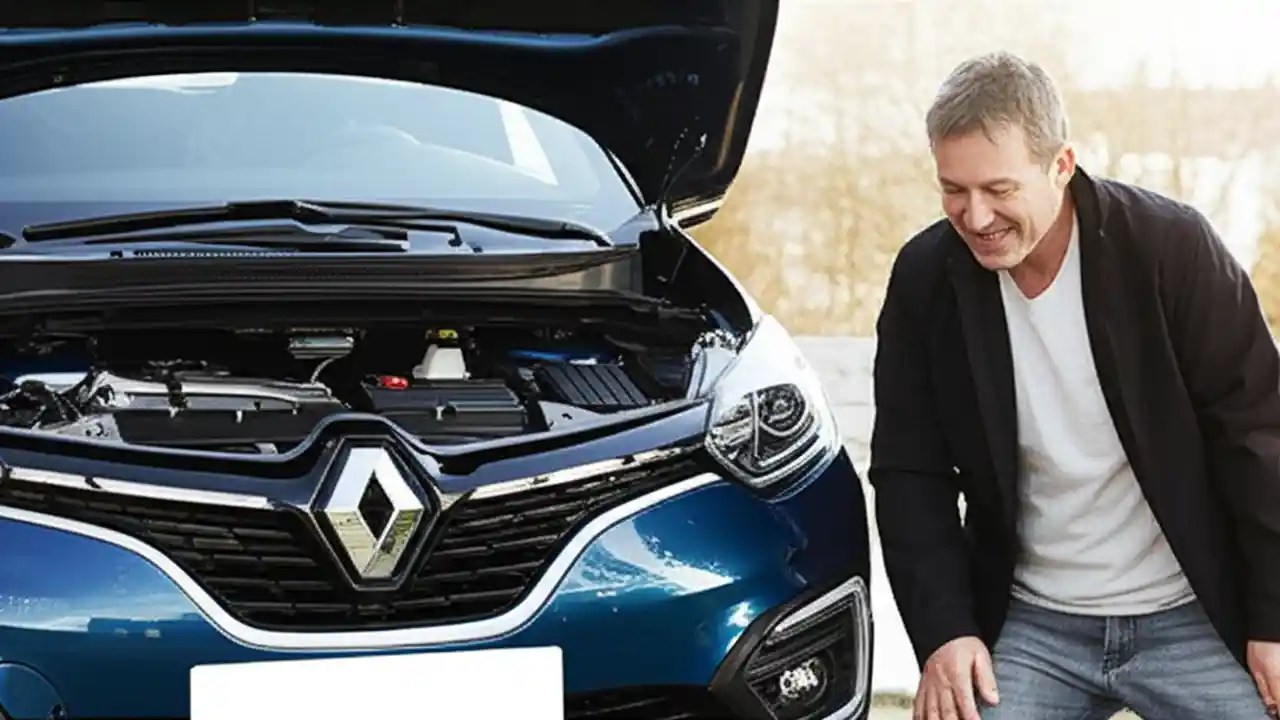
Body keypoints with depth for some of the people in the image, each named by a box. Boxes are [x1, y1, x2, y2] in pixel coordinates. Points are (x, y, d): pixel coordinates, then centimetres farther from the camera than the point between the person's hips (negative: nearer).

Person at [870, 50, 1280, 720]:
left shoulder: (1172, 247, -12)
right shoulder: (924, 279, -4)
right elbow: (910, 473, 1)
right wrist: (943, 629, -9)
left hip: (1190, 620, -2)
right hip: (1032, 625, 2)